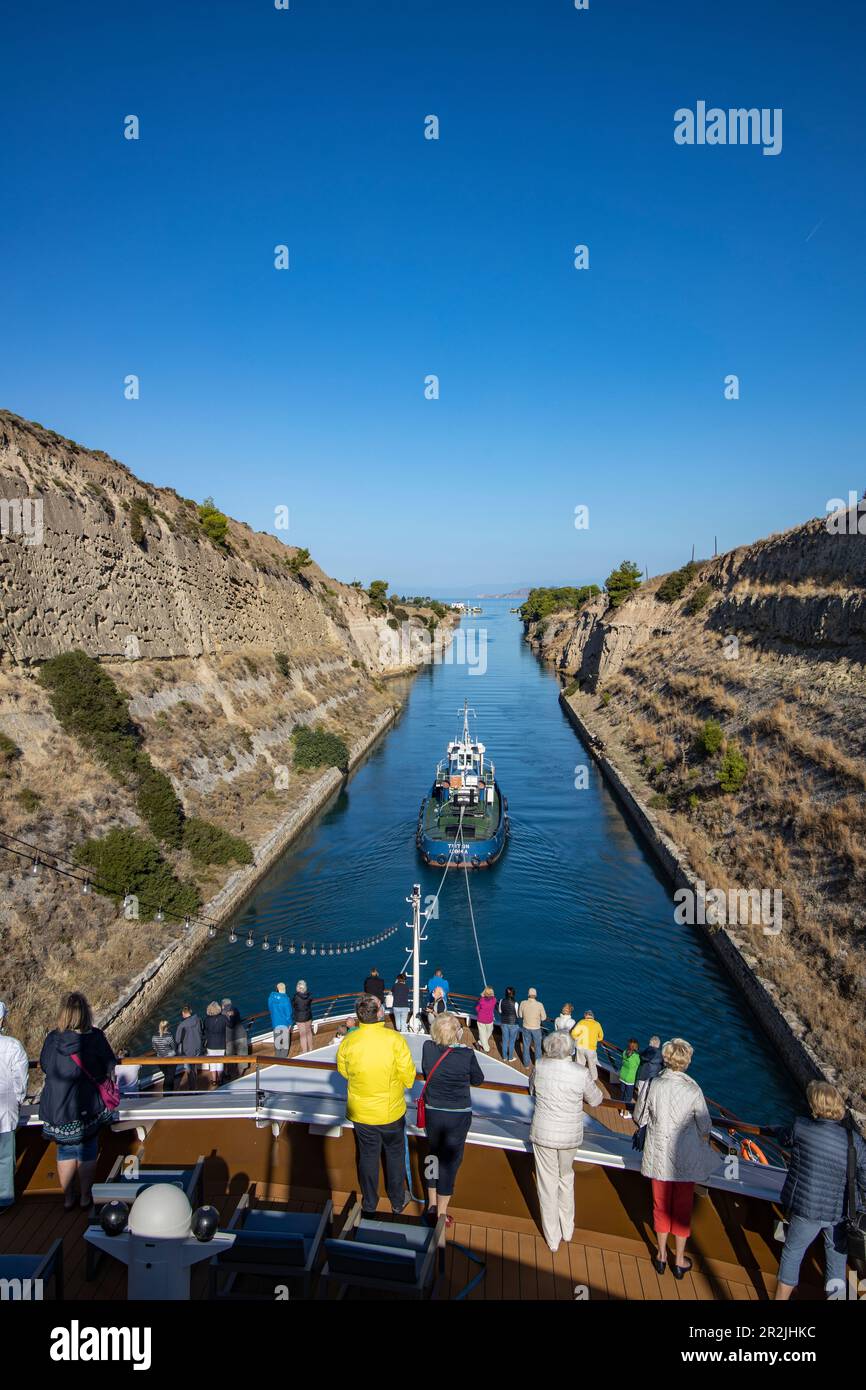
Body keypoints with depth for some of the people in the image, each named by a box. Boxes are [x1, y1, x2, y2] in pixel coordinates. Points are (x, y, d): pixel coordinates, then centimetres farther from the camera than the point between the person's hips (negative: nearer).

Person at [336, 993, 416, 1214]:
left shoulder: (348, 1041, -17)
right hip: (392, 1111, -2)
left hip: (360, 1112, 2)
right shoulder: (395, 1039, -24)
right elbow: (408, 1075, -15)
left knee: (367, 1156, 20)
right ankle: (397, 1201, 36)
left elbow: (343, 1070, 1)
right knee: (395, 1154, 20)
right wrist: (402, 1085, 7)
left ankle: (369, 1203, 36)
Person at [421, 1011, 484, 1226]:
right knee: (450, 1160, 12)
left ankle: (432, 1205, 35)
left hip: (432, 1113, 3)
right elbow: (478, 1080, -2)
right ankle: (441, 1214, 22)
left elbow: (425, 1071, 2)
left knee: (434, 1155, 23)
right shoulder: (467, 1053, -20)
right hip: (459, 1115, -3)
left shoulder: (428, 1048, -15)